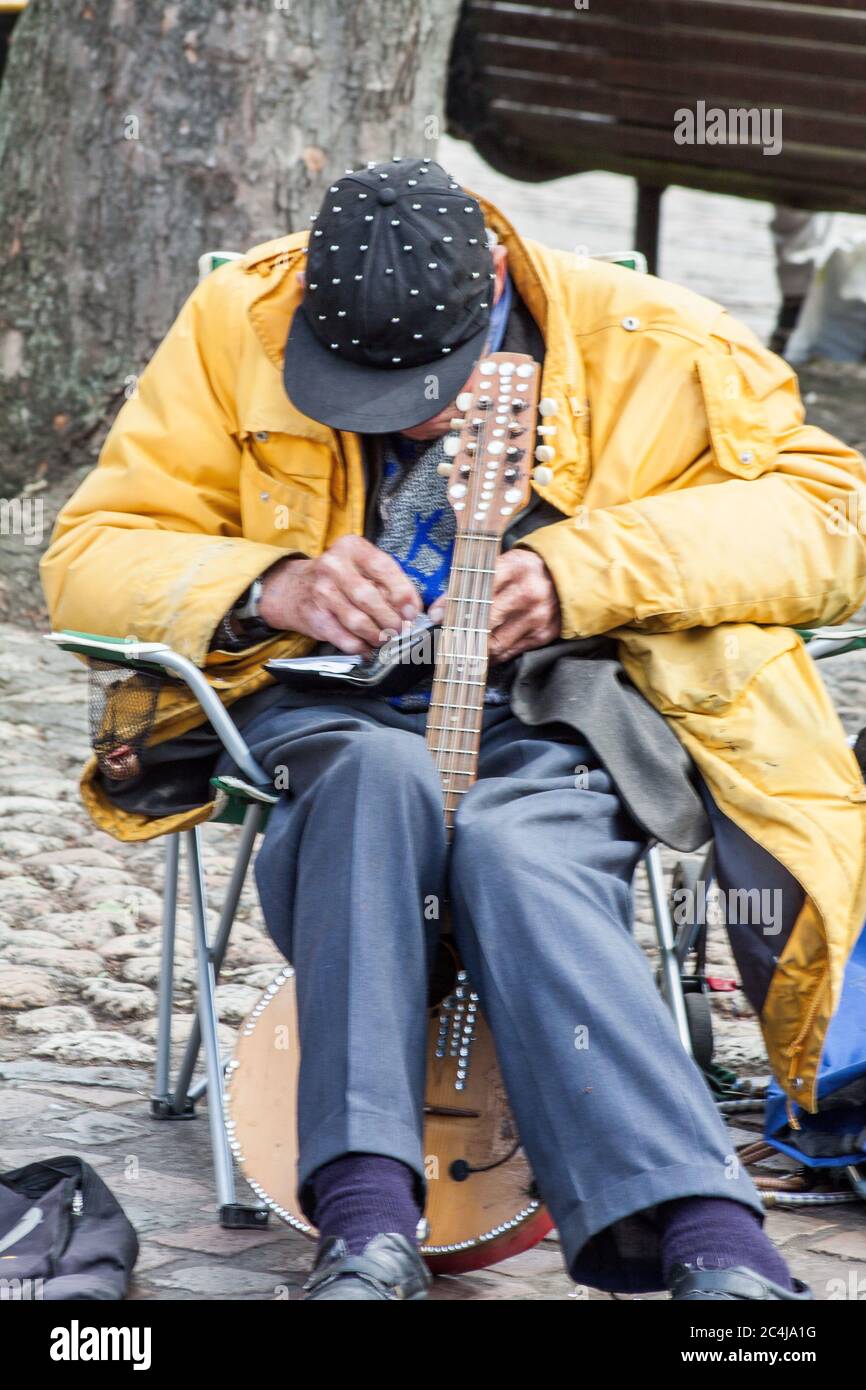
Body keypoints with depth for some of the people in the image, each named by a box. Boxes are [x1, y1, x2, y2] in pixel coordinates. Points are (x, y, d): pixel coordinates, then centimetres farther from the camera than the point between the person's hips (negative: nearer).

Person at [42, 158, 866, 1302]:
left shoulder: (642, 345, -1)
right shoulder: (237, 330, 2)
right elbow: (89, 559, 3)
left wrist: (586, 571, -16)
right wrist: (268, 587, -18)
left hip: (557, 724, -1)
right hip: (331, 720, 1)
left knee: (513, 846, -37)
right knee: (376, 777, -37)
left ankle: (715, 1249, -50)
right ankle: (367, 1226, -47)